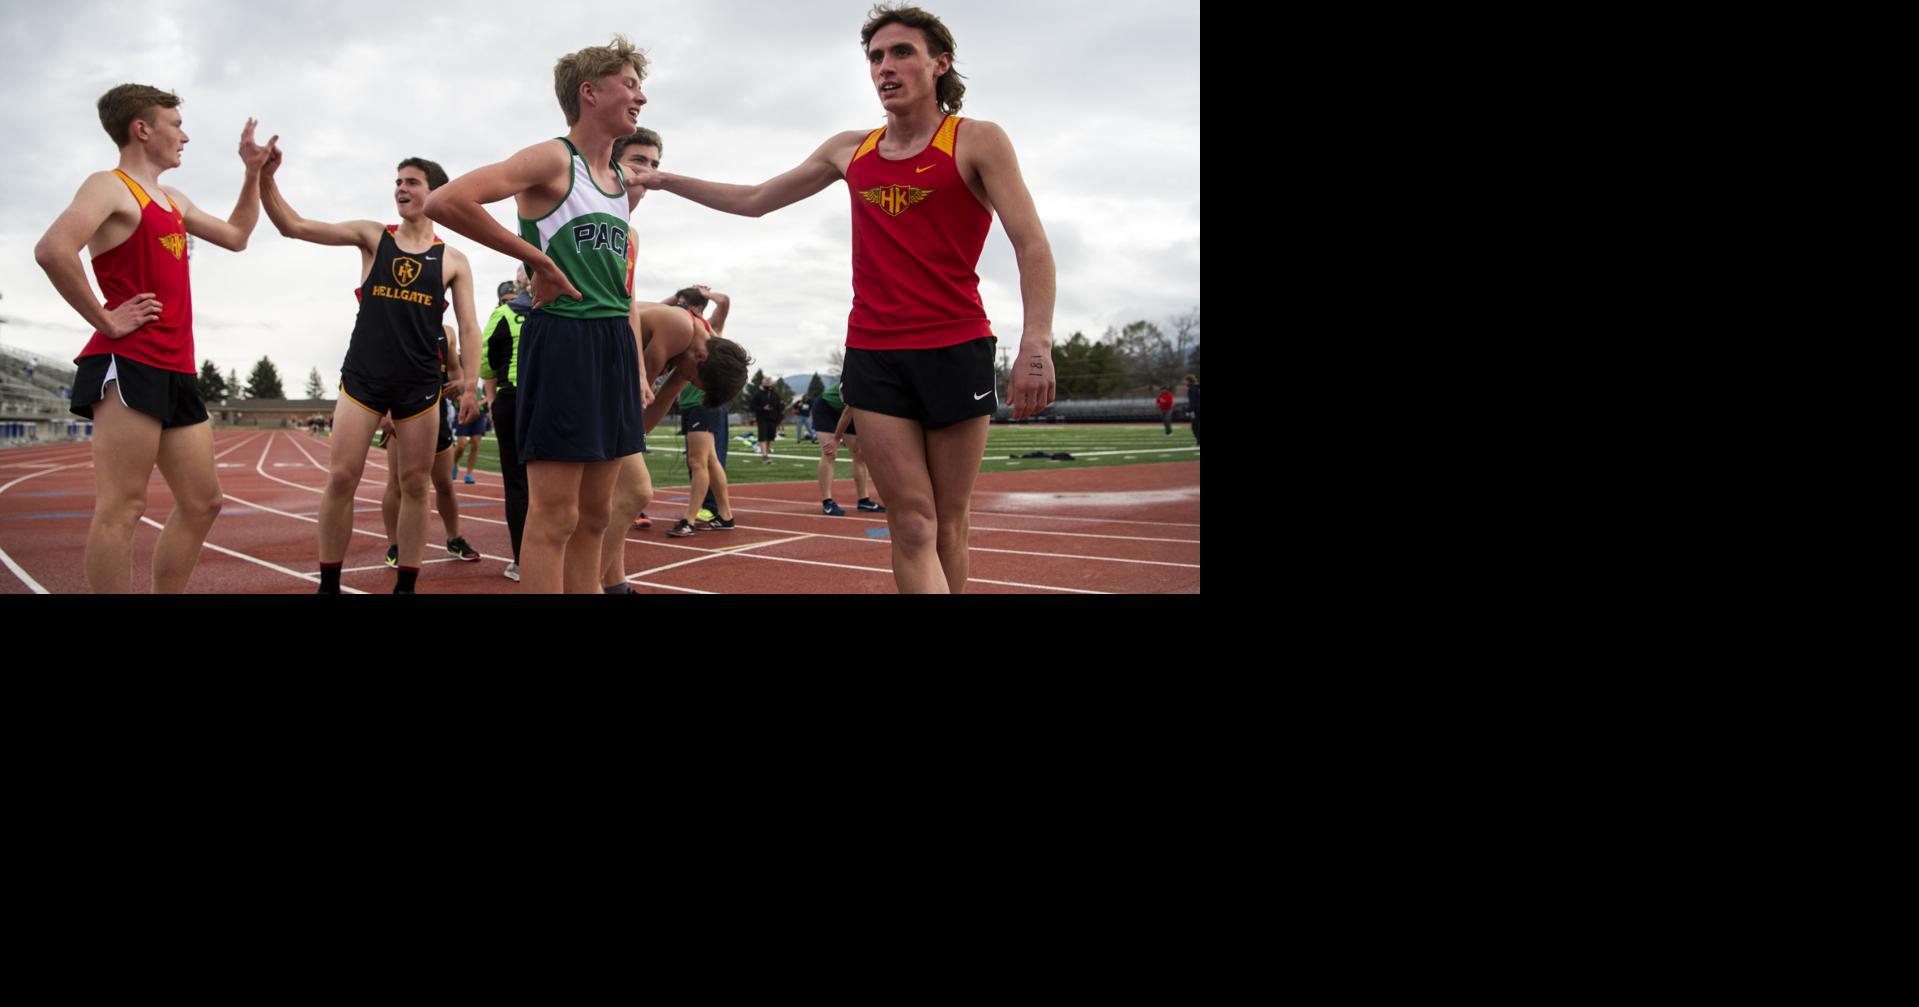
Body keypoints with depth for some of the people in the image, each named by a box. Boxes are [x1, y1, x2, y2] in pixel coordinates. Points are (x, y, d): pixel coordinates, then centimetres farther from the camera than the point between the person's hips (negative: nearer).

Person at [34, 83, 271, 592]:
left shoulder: (173, 200, 21)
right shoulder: (111, 186, -6)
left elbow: (235, 236, 35)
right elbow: (52, 249, -23)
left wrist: (253, 172, 29)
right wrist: (104, 319, -17)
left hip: (177, 370, 9)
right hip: (128, 365, -9)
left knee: (201, 504, 9)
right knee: (121, 507, -10)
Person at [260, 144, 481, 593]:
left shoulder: (453, 260, 6)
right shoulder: (372, 236, 7)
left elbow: (469, 326, 3)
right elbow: (294, 226, 2)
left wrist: (470, 383, -8)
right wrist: (267, 178, -14)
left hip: (420, 383, 0)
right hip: (362, 376, 0)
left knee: (415, 484, 3)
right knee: (340, 478, -5)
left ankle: (406, 585, 13)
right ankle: (328, 584, 6)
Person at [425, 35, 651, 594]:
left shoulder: (625, 182, 17)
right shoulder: (553, 159, -7)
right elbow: (444, 202, -20)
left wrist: (636, 366, 15)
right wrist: (536, 259, -14)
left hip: (614, 343, 8)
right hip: (562, 339, -8)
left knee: (592, 516, 10)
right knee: (554, 516, -7)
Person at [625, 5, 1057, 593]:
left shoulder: (976, 141, 1)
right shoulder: (850, 151, 15)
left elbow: (1032, 245, -7)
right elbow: (753, 201, 26)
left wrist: (1036, 344, -21)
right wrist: (664, 181, 24)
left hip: (957, 349, -3)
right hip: (872, 354, 3)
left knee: (948, 527, 4)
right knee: (913, 527, -7)